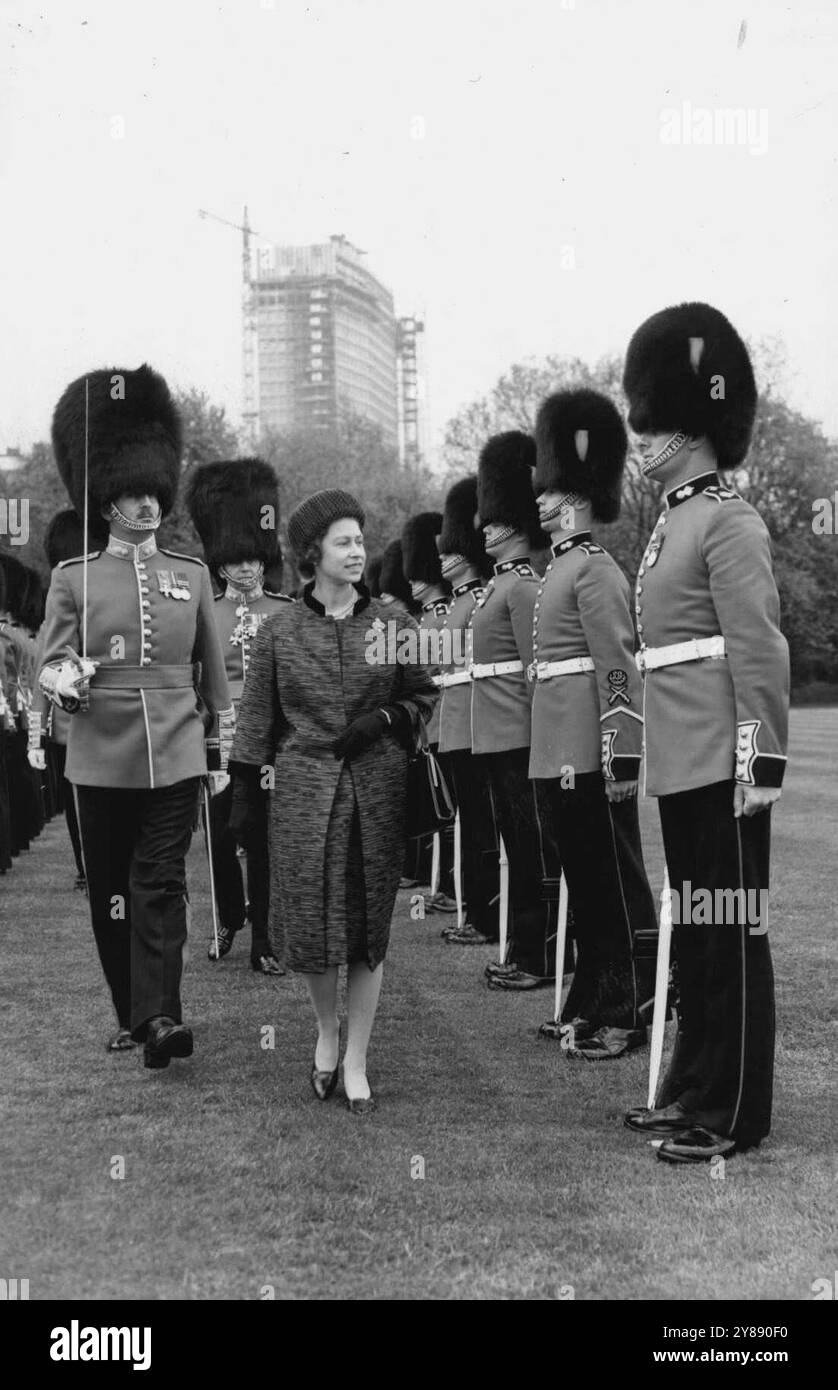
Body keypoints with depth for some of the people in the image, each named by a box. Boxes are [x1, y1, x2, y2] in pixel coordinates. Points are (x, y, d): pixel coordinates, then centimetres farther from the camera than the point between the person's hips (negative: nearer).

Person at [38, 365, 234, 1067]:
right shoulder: (73, 577, 3)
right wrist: (65, 681, -20)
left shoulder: (191, 574, 8)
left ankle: (159, 1014, -12)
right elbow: (50, 662, 2)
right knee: (111, 892, 7)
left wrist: (221, 743, 14)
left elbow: (212, 667, 14)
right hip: (102, 758, 0)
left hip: (176, 756, 0)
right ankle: (131, 1014, 19)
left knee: (161, 884, -7)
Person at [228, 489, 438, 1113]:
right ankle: (327, 1030, 26)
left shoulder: (393, 623, 4)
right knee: (311, 920, -3)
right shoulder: (280, 630, 2)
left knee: (369, 926, 2)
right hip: (305, 786, -1)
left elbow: (425, 695, 12)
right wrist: (245, 792, 3)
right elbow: (257, 715, 6)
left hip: (377, 787, 1)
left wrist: (385, 719, -8)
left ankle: (356, 1062, 12)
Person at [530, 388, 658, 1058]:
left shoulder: (594, 569, -11)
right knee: (585, 878, 14)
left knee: (616, 880, -2)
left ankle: (628, 1015, 4)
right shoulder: (564, 567, 17)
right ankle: (592, 1004, 23)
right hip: (563, 753, 9)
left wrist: (616, 756, -21)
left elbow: (617, 666, -17)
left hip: (593, 753, -9)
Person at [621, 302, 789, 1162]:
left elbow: (760, 653, -16)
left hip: (720, 766, -9)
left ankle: (735, 1113, 6)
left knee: (730, 930, -1)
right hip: (679, 765, 9)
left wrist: (761, 763, -19)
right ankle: (695, 1087, 25)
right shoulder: (674, 522, 15)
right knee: (692, 930, 15)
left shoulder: (728, 522, -11)